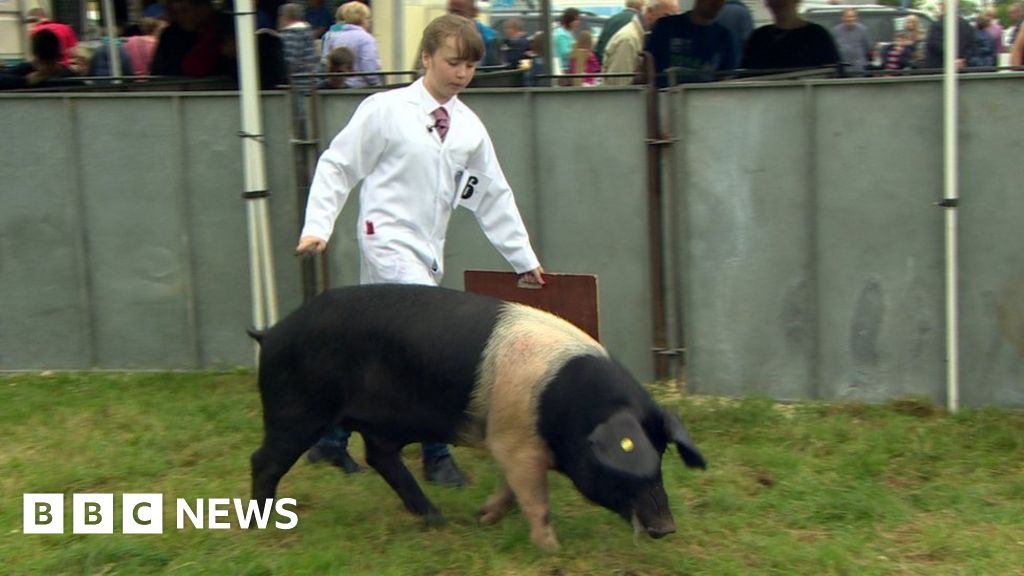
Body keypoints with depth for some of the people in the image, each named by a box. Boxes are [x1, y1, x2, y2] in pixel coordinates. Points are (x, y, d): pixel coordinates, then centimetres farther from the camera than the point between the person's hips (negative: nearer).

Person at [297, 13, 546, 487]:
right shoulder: (385, 110, -7)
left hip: (427, 253, 6)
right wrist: (317, 227, -11)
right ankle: (436, 454, -9)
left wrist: (524, 259, 14)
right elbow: (337, 167, -3)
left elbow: (493, 197, 13)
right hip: (387, 241, -6)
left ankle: (331, 439, 28)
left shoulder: (469, 128, 7)